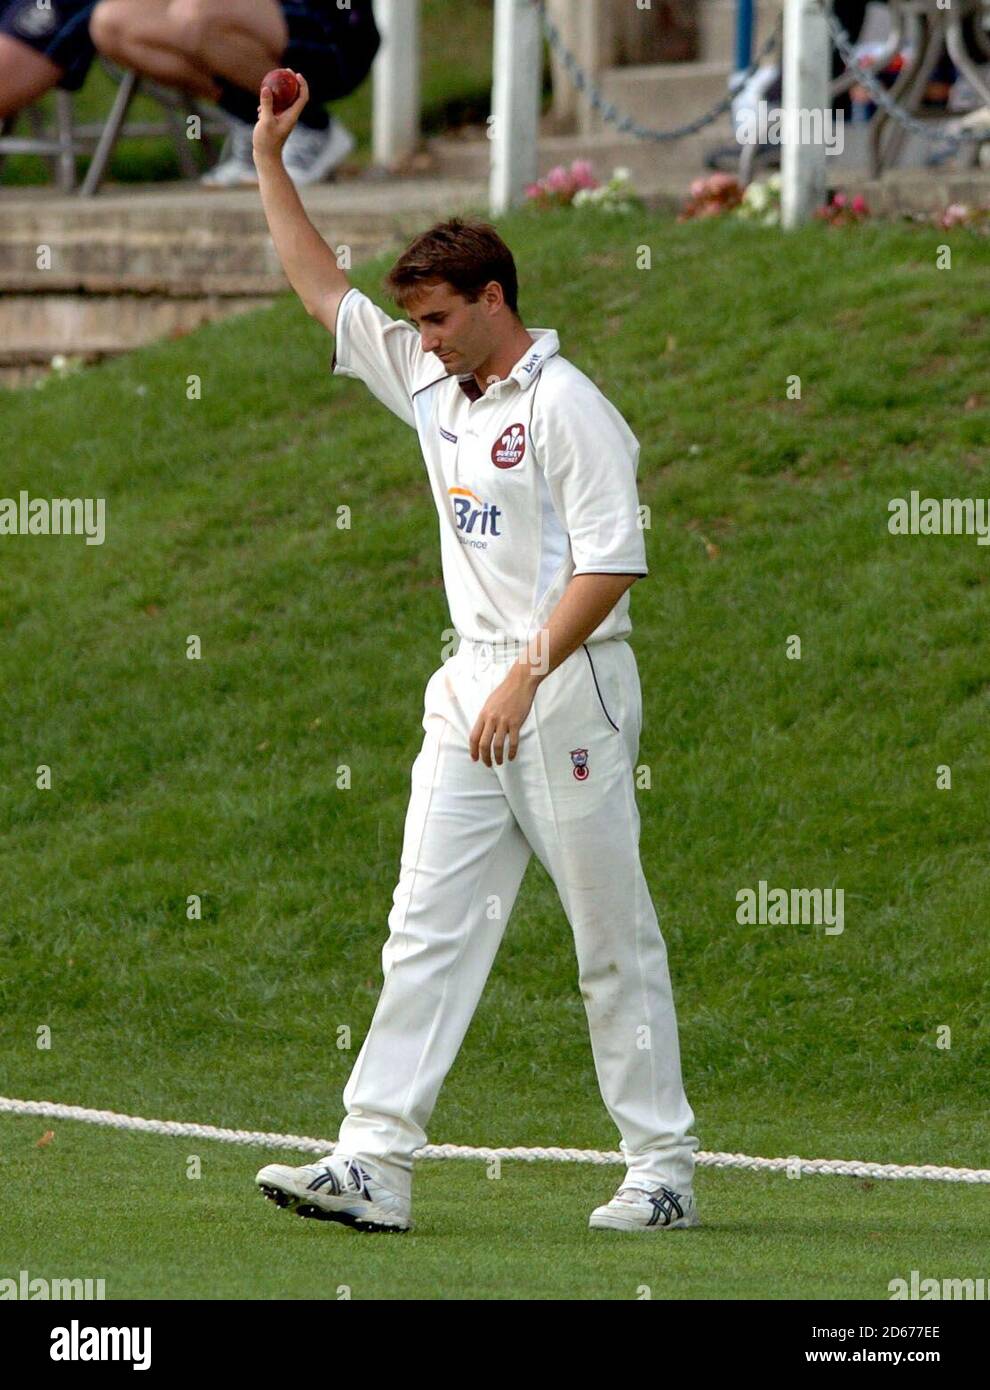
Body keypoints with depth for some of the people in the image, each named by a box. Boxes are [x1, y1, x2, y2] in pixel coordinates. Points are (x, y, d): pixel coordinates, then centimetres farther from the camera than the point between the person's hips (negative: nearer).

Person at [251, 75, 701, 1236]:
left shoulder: (567, 405, -11)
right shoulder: (432, 385, 13)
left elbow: (612, 562, -17)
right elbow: (319, 287, 21)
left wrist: (528, 675, -22)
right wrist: (268, 158, 16)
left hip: (570, 686, -8)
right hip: (471, 690, 8)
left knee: (614, 940, -2)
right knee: (428, 928, -1)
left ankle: (662, 1170, 4)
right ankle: (374, 1163, -6)